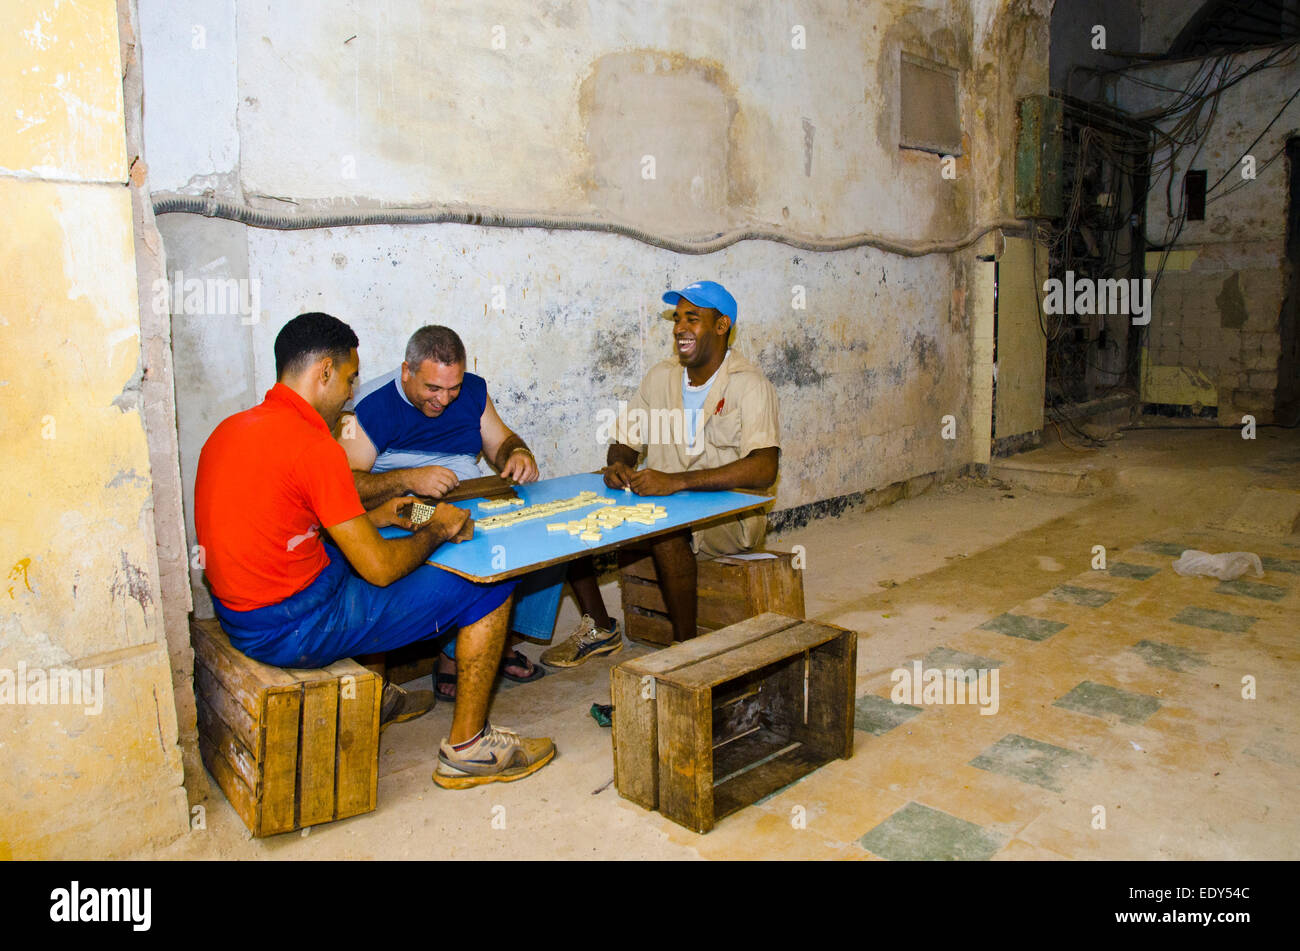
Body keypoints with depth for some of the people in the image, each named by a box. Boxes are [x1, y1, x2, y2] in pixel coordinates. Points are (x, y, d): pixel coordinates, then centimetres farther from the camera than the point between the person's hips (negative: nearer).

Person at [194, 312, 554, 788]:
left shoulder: (232, 427, 6)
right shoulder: (313, 446, -22)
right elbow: (381, 567, -21)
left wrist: (369, 517, 14)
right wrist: (436, 530, -2)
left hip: (238, 614, 10)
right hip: (294, 628, -10)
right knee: (490, 588, -6)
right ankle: (466, 748, 8)